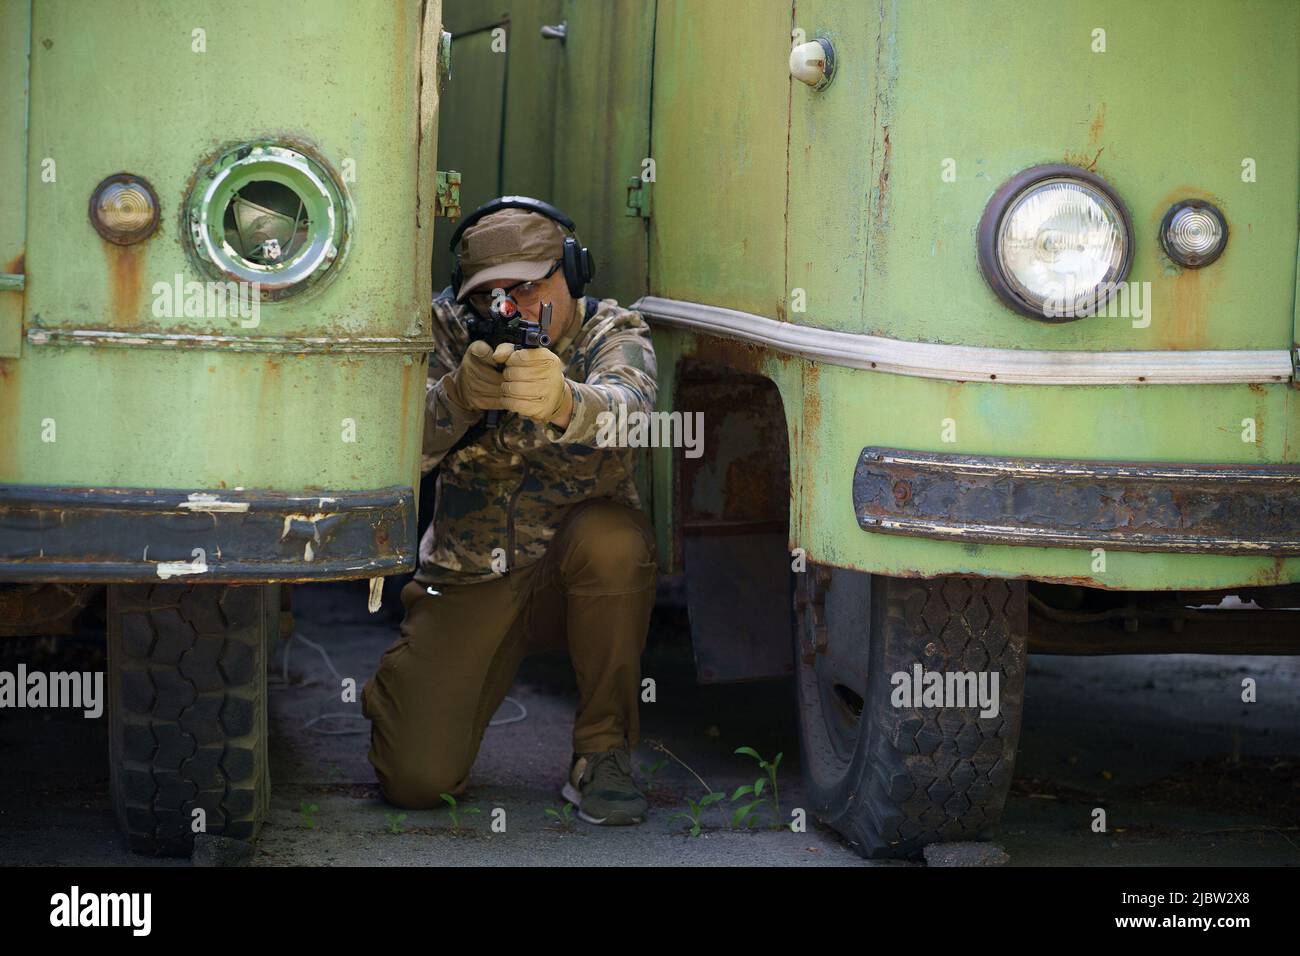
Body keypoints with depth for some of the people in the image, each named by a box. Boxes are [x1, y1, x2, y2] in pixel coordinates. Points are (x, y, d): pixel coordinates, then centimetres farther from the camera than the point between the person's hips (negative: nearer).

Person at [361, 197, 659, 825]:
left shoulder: (612, 332, -8)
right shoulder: (448, 328, -5)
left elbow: (628, 406, -33)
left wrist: (563, 401, -57)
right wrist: (460, 394, -42)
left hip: (577, 574, 0)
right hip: (468, 579, 1)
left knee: (612, 538, -37)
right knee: (417, 780, -14)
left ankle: (602, 751, -17)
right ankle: (409, 683, 24)